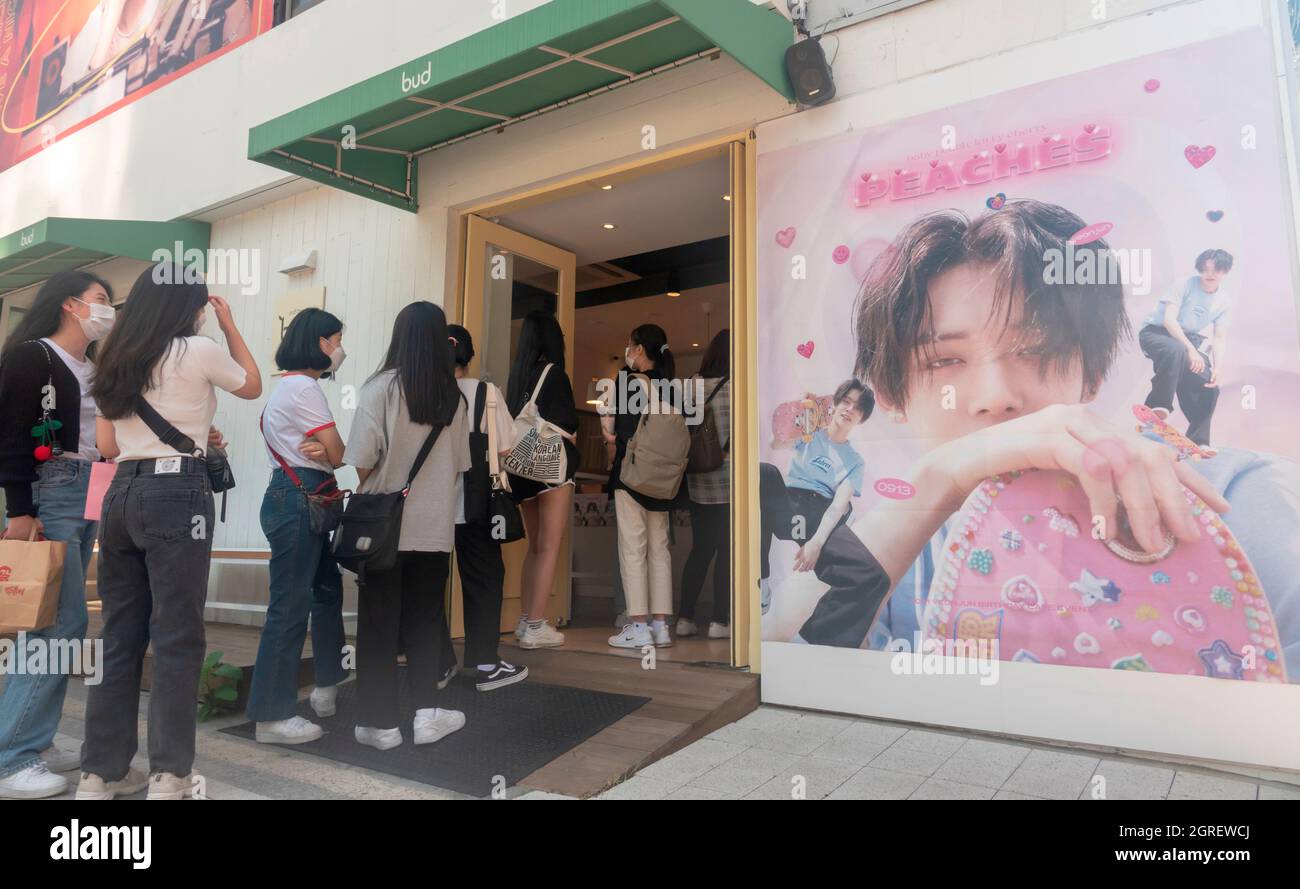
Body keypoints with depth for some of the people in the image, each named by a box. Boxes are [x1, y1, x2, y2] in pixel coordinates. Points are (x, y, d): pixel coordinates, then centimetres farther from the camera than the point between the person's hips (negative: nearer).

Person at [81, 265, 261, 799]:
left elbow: (108, 446, 15)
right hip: (176, 494, -7)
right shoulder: (197, 351, -5)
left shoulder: (116, 361, 15)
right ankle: (169, 776, 4)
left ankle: (102, 771, 19)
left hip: (122, 494, 7)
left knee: (119, 635, 12)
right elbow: (252, 386, 13)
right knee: (177, 637, -1)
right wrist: (230, 326, 17)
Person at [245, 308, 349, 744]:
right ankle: (272, 715, 1)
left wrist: (319, 451, -8)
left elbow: (323, 450, 15)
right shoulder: (305, 387, -12)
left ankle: (328, 686, 30)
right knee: (291, 604, -7)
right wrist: (326, 451, 12)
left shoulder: (289, 386, 20)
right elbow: (337, 454, -10)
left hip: (300, 500, 11)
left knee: (328, 589, 17)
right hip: (298, 500, -11)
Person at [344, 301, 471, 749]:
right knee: (425, 620, 15)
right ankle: (427, 712, 17)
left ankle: (380, 722, 15)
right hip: (435, 527, 3)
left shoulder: (381, 388, -11)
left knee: (379, 623, 8)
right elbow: (458, 465, 6)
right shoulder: (453, 397, 0)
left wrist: (363, 502, 8)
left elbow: (363, 462, -11)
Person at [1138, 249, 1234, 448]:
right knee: (1176, 351, -41)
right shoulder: (1187, 284, -14)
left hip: (1188, 339, 6)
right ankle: (1158, 406, -30)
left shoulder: (1225, 301, 3)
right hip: (1156, 331, -6)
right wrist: (1191, 349, -30)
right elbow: (1169, 319, -22)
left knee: (1210, 386, -9)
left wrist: (1217, 368, -16)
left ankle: (1198, 441, 3)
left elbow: (1220, 338, 1)